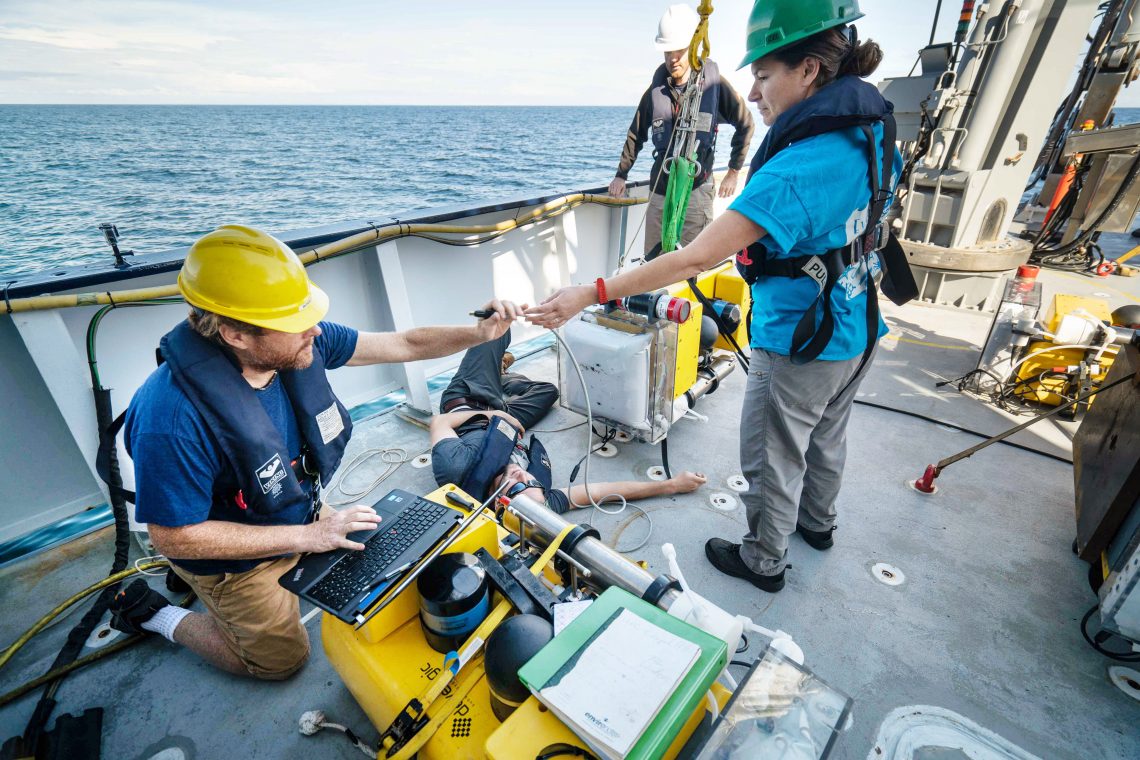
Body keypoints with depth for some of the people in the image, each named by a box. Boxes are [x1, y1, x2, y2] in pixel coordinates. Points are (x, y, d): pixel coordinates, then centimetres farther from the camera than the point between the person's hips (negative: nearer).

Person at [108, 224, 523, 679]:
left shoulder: (300, 343, -21)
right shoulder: (174, 419, -39)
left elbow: (404, 345, -15)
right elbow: (173, 537, -28)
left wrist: (482, 333, -26)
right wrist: (307, 536, -26)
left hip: (299, 517, 6)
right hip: (232, 553, -5)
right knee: (283, 660, 14)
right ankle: (156, 614, 27)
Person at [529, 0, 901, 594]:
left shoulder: (797, 169, -31)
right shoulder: (873, 132, -2)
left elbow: (696, 259, -37)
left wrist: (590, 295, -34)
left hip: (800, 347, -9)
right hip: (857, 332, 9)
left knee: (771, 459, 12)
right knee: (826, 437, 28)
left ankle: (763, 561, 35)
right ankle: (817, 522, 54)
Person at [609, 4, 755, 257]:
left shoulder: (714, 85, -2)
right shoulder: (656, 90, 6)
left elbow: (745, 124, 7)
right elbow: (636, 134, 18)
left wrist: (733, 172, 7)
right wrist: (621, 174, 17)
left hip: (696, 191, -3)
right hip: (659, 190, 3)